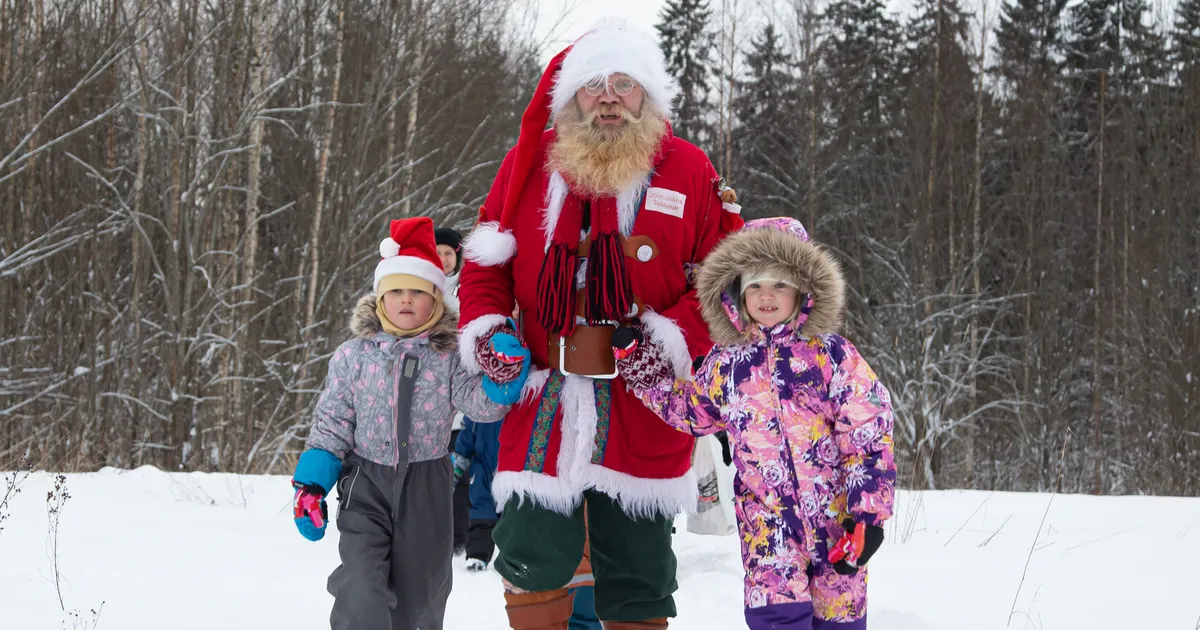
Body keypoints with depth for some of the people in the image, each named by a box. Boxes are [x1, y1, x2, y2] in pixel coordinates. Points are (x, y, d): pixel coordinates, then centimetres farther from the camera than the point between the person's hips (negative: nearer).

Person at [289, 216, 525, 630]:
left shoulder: (449, 358, 0)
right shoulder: (354, 355, 2)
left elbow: (480, 404, -14)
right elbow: (332, 423, 3)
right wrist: (310, 484, -3)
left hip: (426, 488, 1)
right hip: (366, 485, -1)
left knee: (418, 593, 11)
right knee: (362, 596, -17)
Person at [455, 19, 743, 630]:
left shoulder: (689, 171, 2)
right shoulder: (529, 163, 5)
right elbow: (486, 259, 12)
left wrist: (674, 337, -11)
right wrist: (483, 325, -4)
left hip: (643, 407, -1)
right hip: (543, 403, 1)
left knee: (638, 575, 7)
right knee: (533, 559, 0)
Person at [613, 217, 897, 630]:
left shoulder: (831, 354, -8)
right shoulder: (725, 364, 3)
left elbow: (868, 434, -8)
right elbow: (689, 412, 21)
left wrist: (868, 513, -12)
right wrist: (639, 363, 14)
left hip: (836, 513, -1)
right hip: (766, 515, 1)